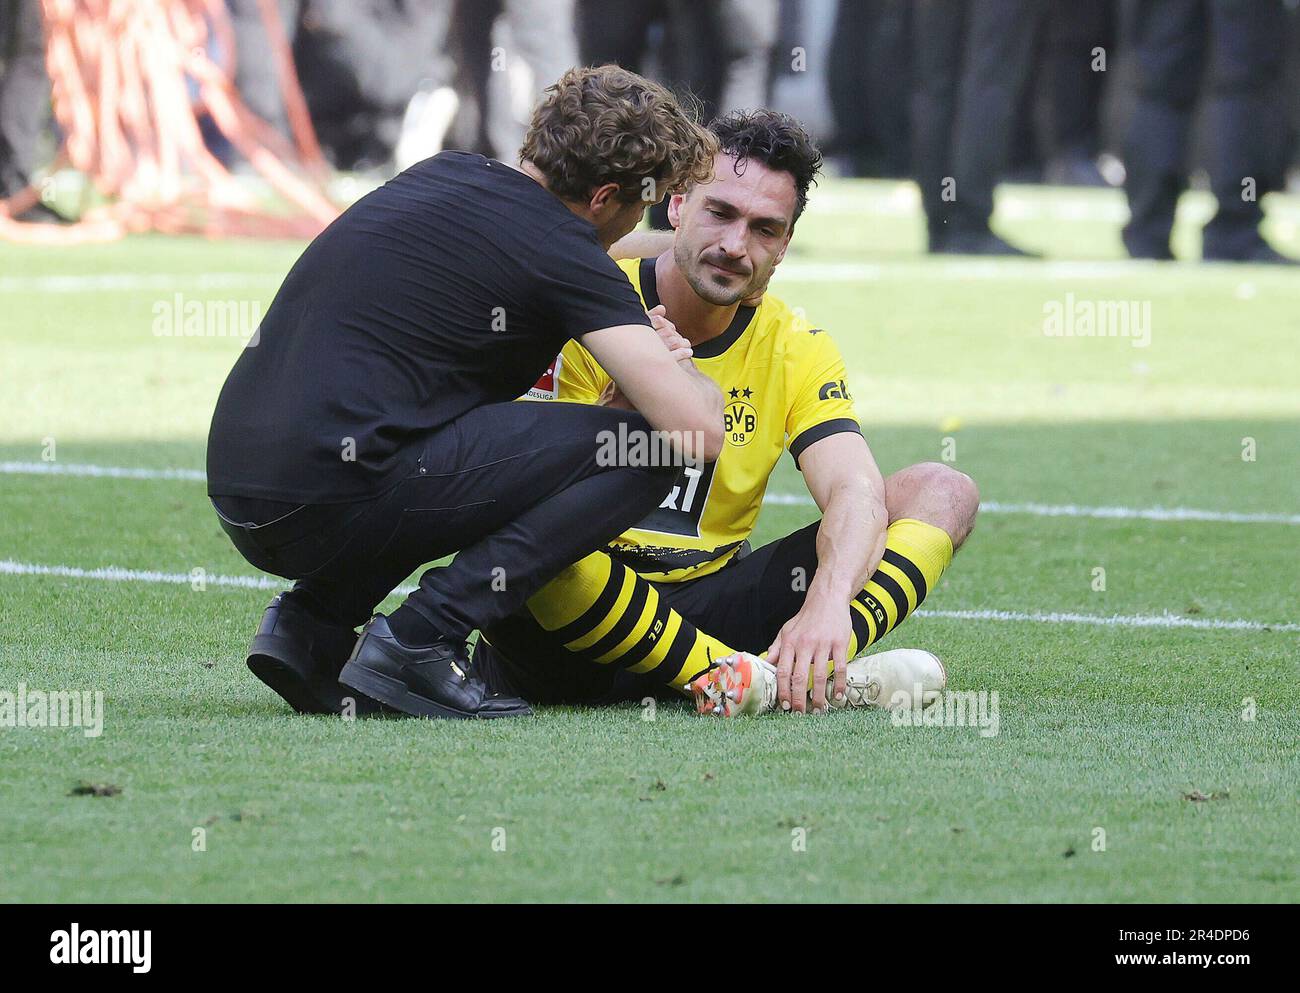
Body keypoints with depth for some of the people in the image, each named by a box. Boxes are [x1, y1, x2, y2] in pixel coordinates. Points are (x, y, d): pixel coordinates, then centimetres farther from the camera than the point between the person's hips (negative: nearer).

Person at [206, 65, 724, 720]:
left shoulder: (444, 176, 19)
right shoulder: (559, 247, -5)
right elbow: (698, 432, -11)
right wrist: (674, 369, 14)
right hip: (337, 501, -8)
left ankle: (313, 623, 14)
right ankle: (418, 641, -8)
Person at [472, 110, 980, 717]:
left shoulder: (796, 351, 4)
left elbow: (854, 492, -12)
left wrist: (827, 603, -33)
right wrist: (615, 411, -31)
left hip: (704, 608, 4)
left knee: (943, 491, -7)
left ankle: (799, 674, -33)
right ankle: (727, 673, -35)